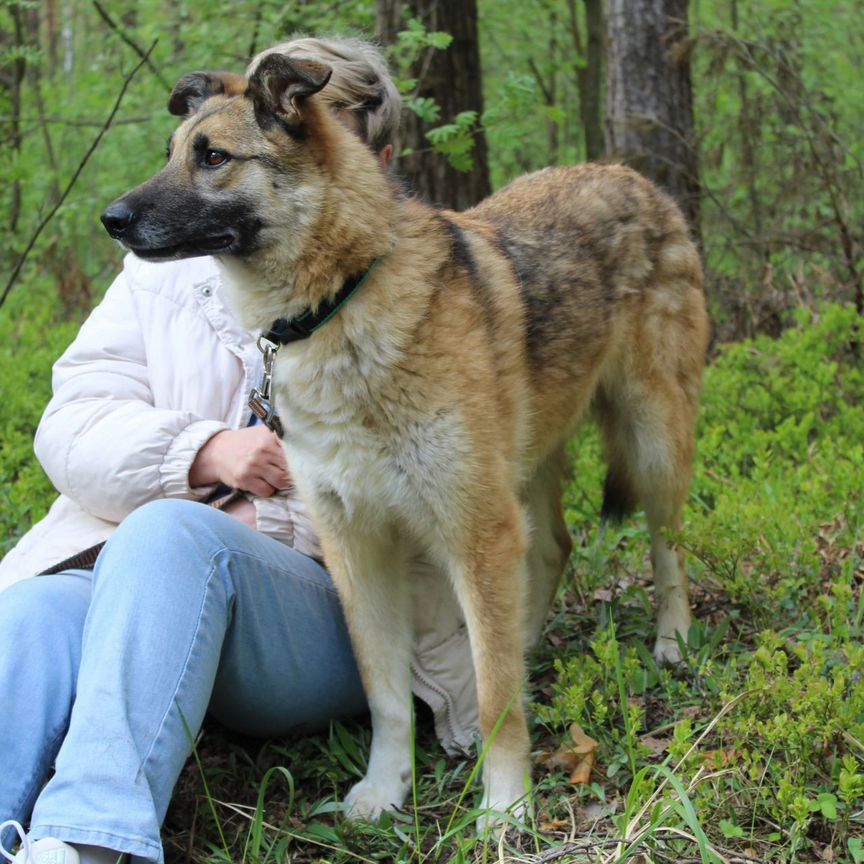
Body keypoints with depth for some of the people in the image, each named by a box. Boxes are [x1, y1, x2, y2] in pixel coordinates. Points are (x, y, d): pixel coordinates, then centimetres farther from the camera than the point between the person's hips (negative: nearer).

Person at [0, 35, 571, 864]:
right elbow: (71, 426, 11)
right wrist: (198, 451, -10)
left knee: (172, 533, -36)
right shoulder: (169, 267, 18)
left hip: (335, 615, -2)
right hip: (133, 572, 3)